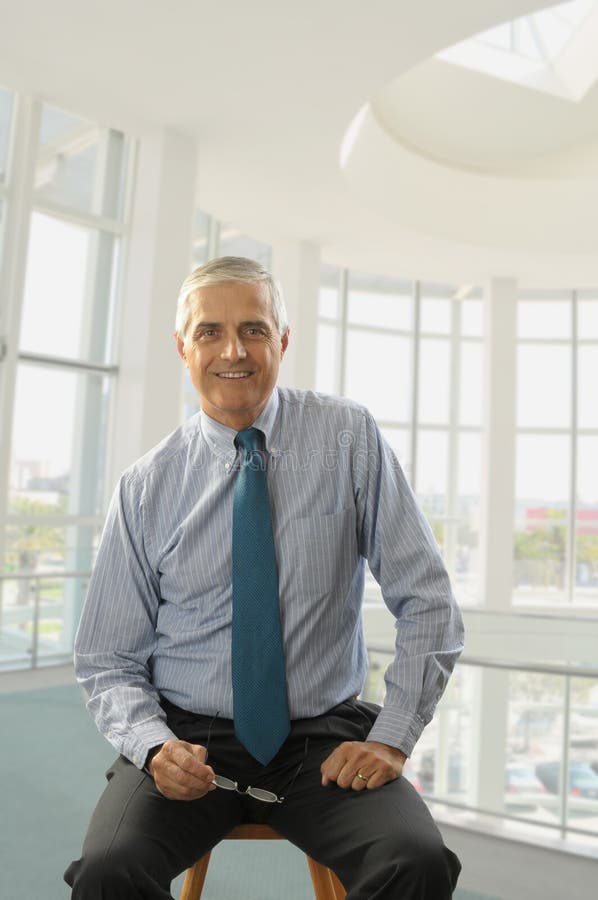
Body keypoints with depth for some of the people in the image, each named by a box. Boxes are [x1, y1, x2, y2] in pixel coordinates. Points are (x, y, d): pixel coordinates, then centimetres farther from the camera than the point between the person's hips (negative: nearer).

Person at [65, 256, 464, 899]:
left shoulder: (349, 437, -4)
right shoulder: (146, 488, -1)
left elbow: (427, 604, -2)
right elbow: (108, 661, 4)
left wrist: (392, 737, -9)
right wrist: (154, 745, -14)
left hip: (324, 739, 0)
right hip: (189, 737, 1)